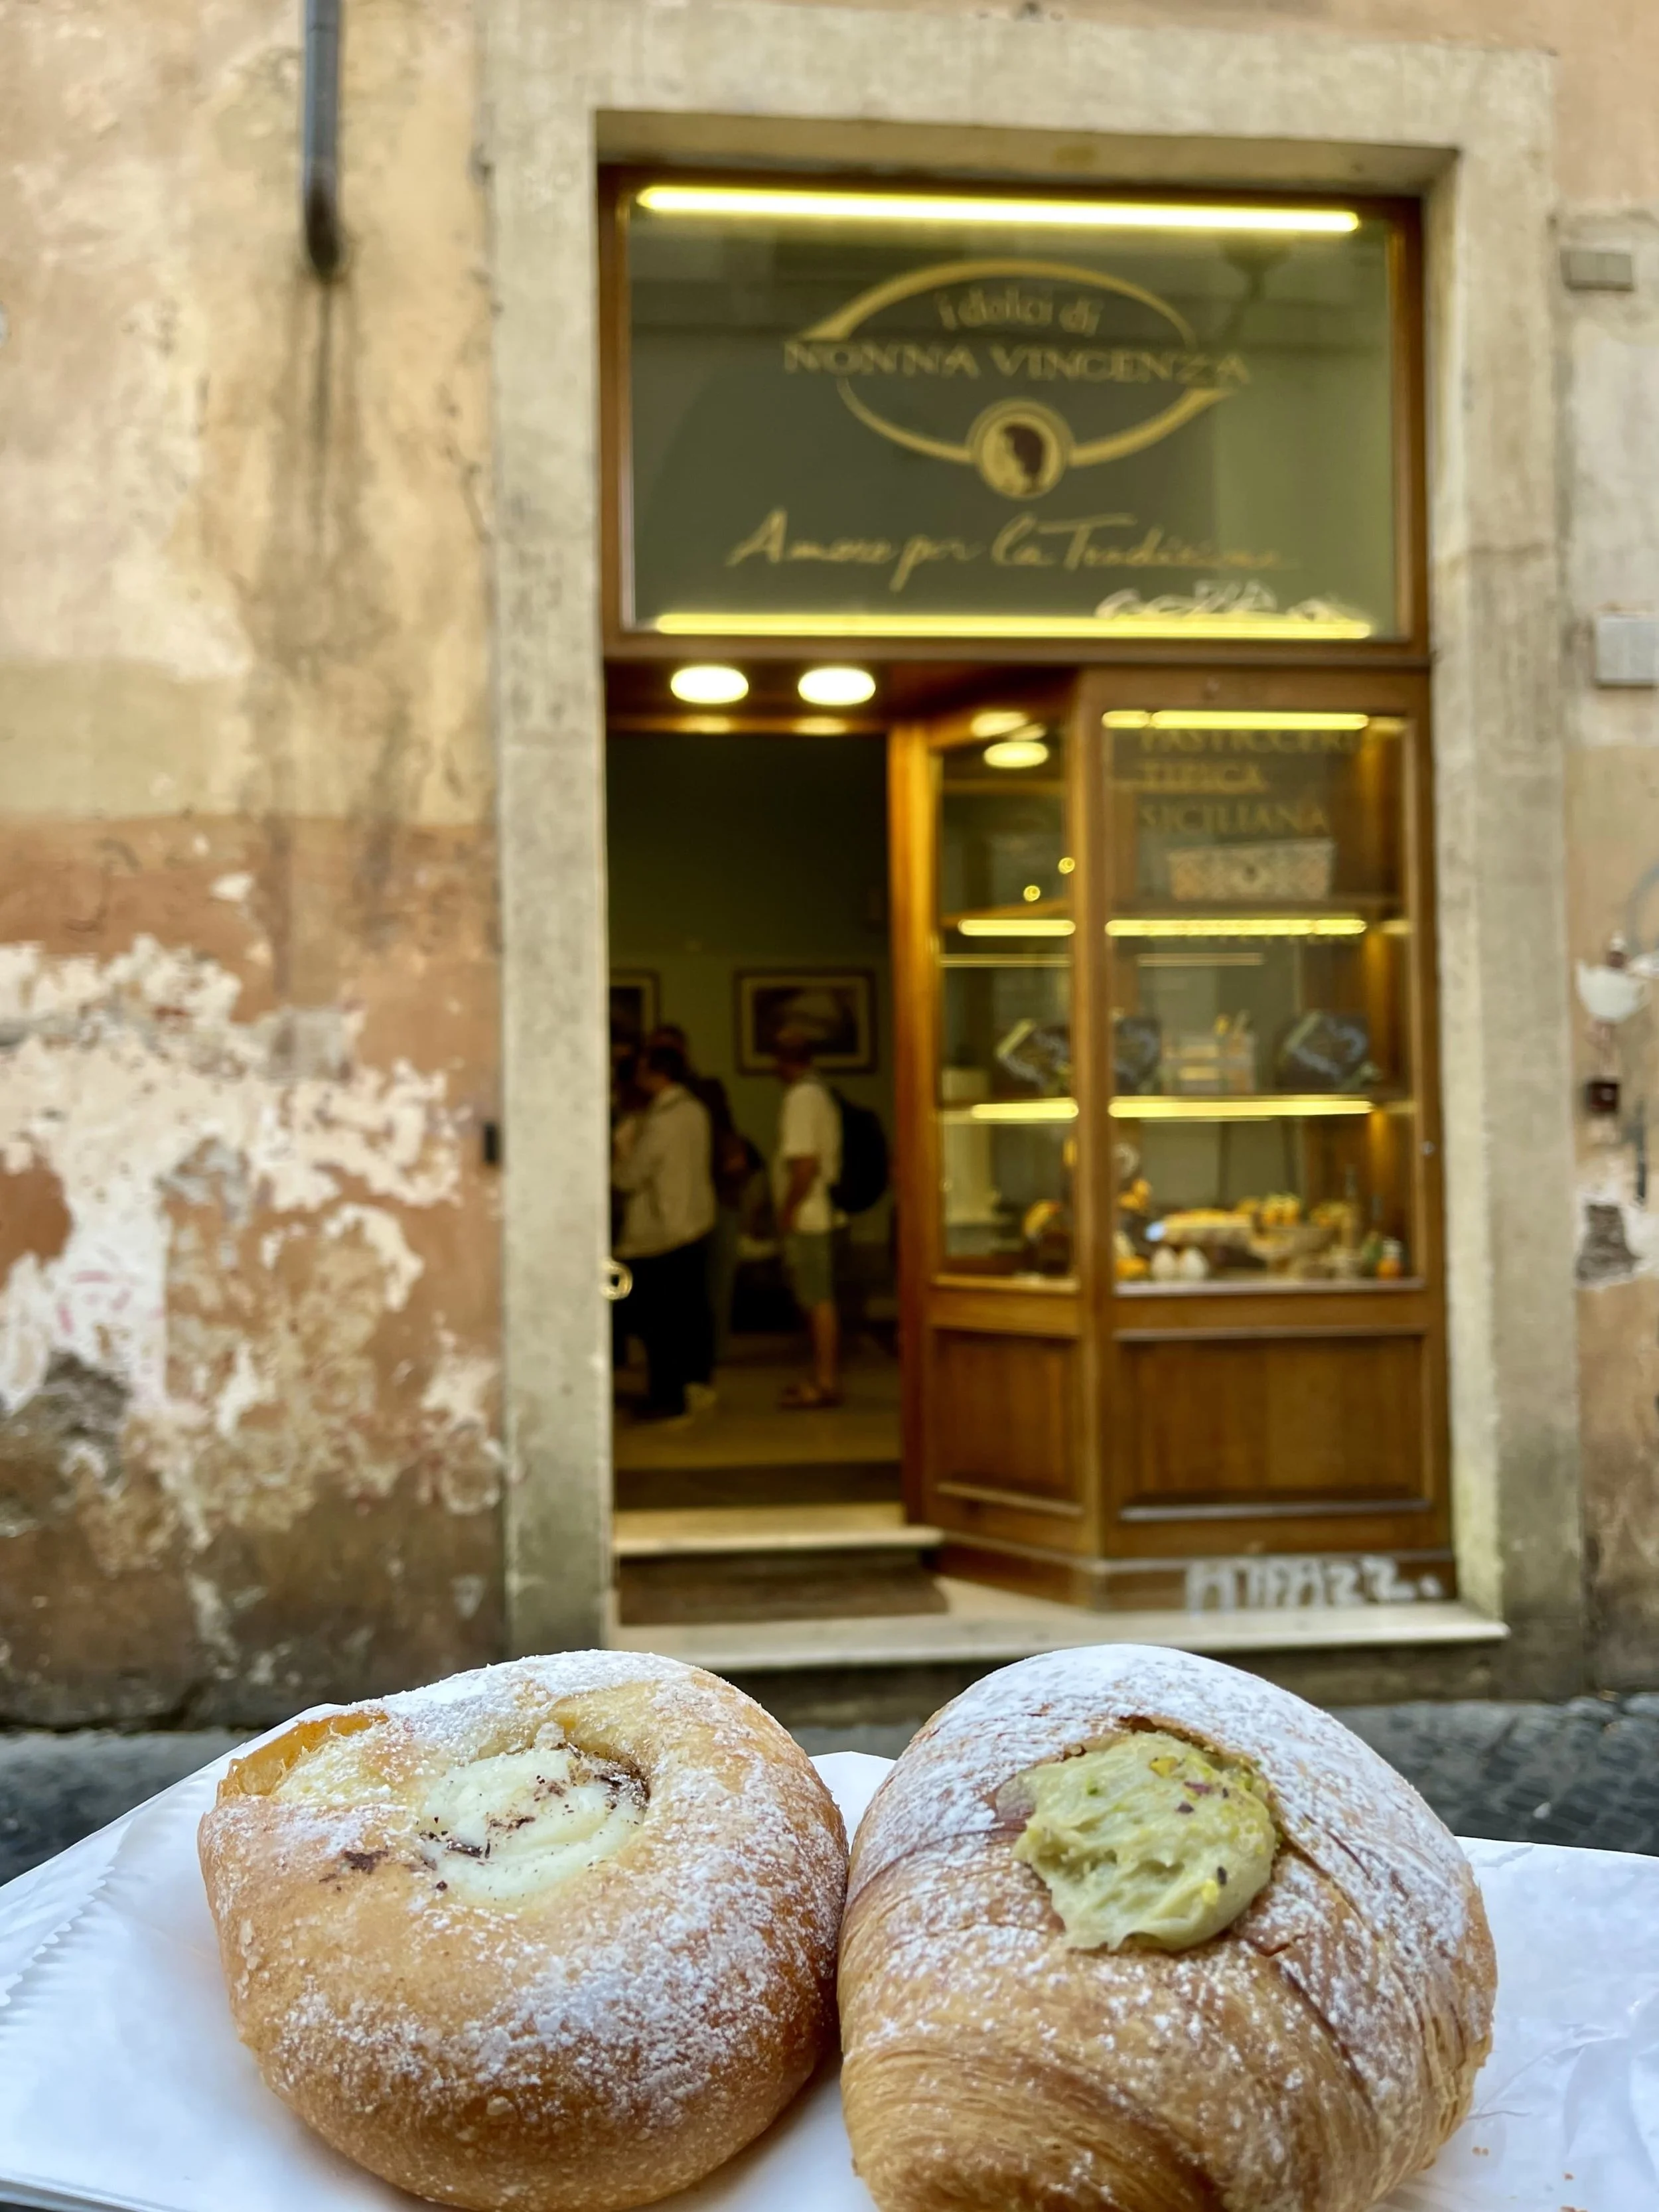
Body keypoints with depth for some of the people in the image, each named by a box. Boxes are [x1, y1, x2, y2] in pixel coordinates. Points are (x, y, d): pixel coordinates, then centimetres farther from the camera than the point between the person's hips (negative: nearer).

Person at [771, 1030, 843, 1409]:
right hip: (822, 1211, 10)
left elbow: (805, 1162, -22)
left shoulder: (800, 1098, -15)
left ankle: (826, 1382, -2)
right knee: (818, 1299, 15)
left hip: (805, 1218, -10)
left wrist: (789, 1210, -14)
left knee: (817, 1301, -6)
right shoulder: (820, 1095, 15)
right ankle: (825, 1376, 22)